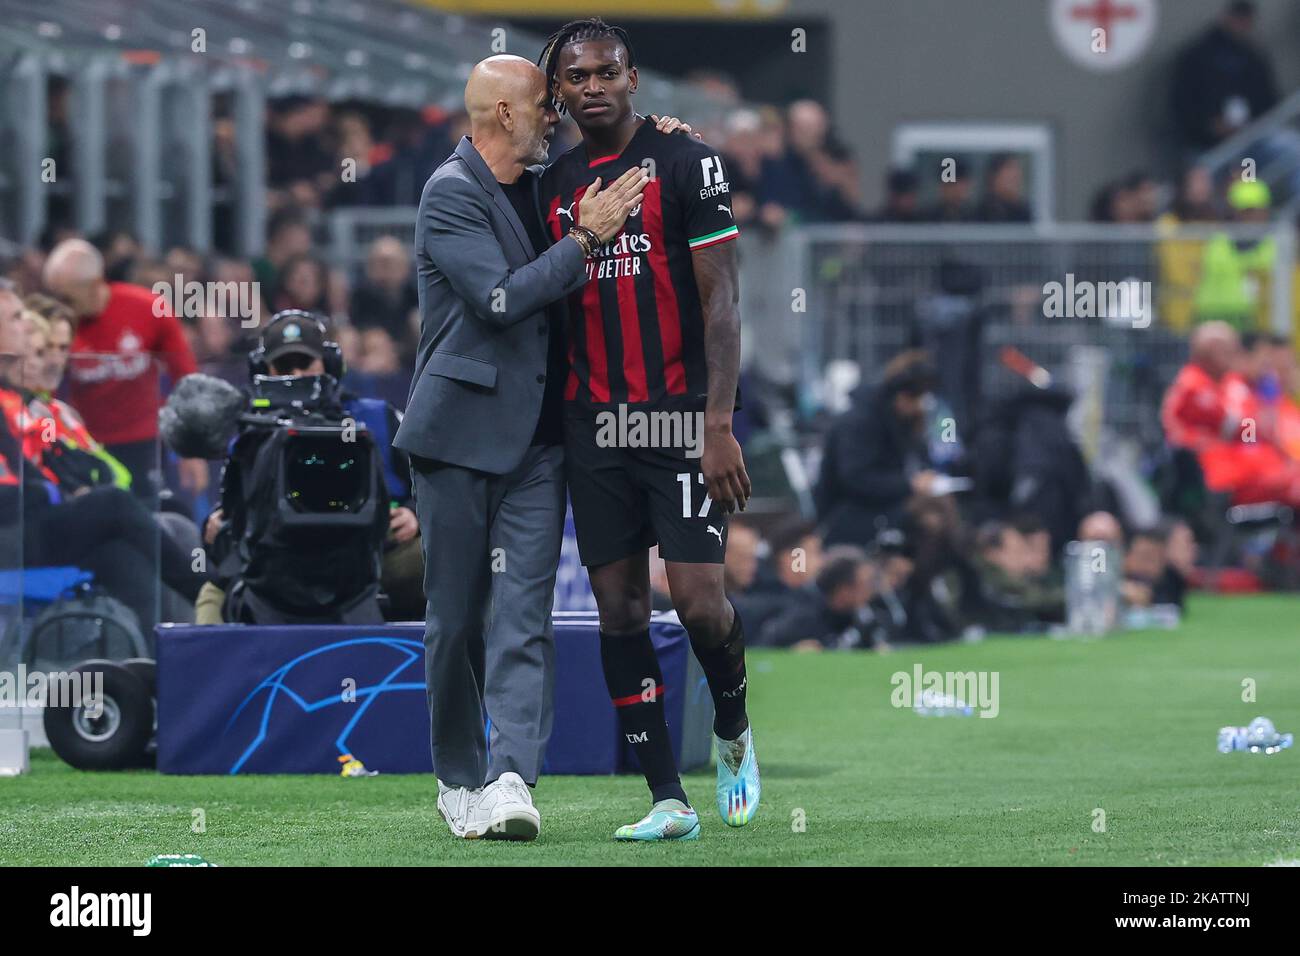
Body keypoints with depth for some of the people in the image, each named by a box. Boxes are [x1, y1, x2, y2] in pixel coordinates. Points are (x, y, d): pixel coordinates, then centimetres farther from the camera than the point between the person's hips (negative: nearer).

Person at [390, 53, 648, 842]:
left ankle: (512, 779, -16)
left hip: (537, 439, 5)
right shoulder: (452, 194, -9)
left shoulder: (545, 185, 13)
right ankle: (459, 778, 17)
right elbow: (500, 298, -19)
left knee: (524, 615, -7)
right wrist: (586, 239, -16)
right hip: (462, 431, -5)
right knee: (457, 619, 4)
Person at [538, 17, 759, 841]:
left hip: (679, 416, -5)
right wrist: (550, 427, 11)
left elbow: (720, 301, -7)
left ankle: (734, 731, 20)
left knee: (699, 597, -11)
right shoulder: (557, 185, 11)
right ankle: (669, 801, 4)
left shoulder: (686, 165, -4)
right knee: (620, 608, 1)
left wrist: (719, 426, -15)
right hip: (593, 425, 5)